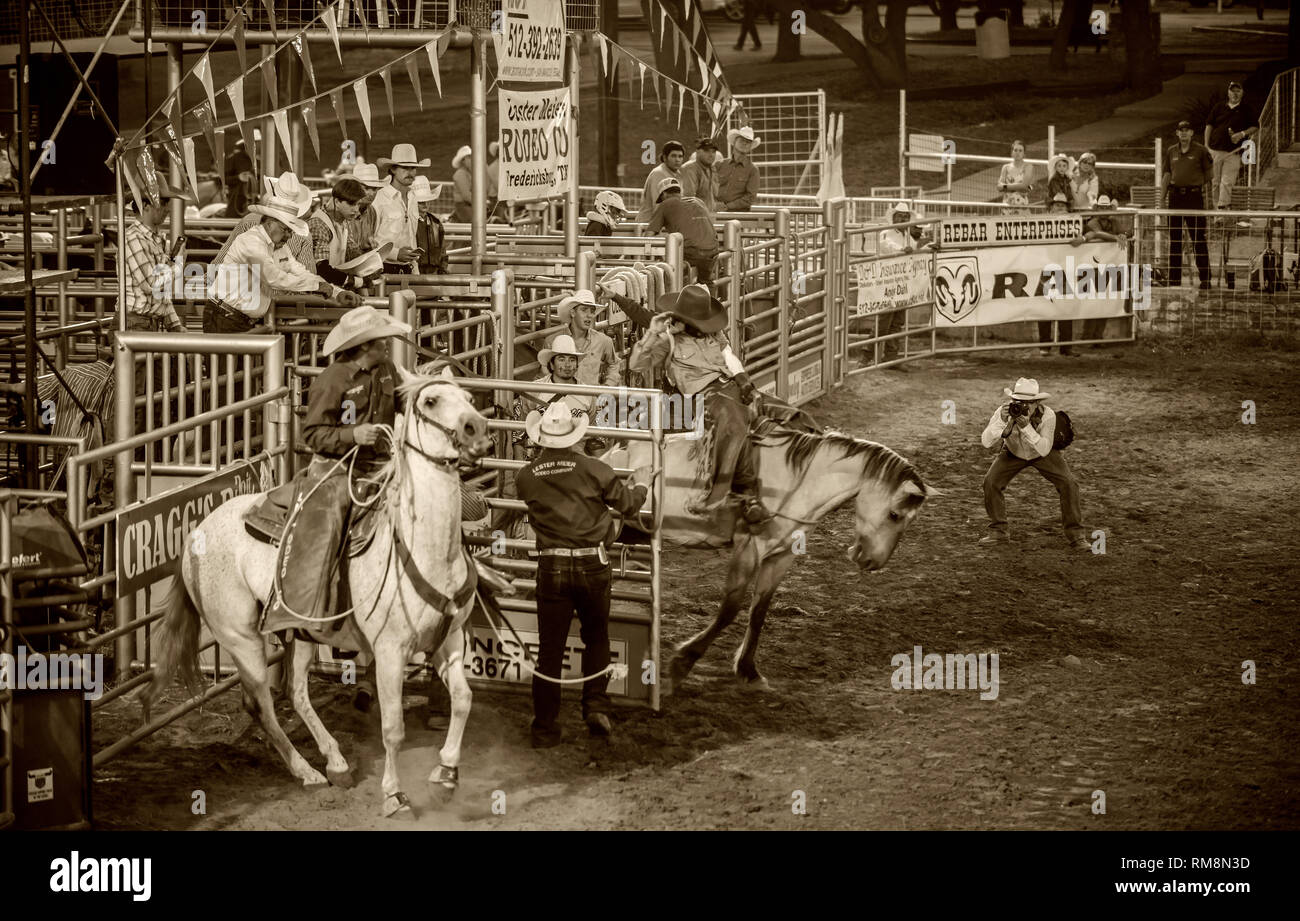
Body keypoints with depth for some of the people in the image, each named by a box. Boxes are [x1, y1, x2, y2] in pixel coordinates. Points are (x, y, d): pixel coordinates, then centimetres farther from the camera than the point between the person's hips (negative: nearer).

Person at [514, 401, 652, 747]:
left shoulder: (526, 478, -4)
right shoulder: (592, 469, -8)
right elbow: (628, 504, 4)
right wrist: (641, 485, 27)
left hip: (552, 566, 1)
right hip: (592, 563, -1)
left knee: (550, 647, 5)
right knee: (596, 637, 19)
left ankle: (544, 728, 7)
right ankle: (596, 706, 7)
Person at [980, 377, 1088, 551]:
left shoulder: (1047, 415, -35)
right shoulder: (1004, 411, -32)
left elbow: (1044, 450, -40)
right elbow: (986, 442, -37)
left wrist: (1026, 427, -51)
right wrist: (1002, 421, -51)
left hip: (1043, 453, -1)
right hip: (1013, 452, 1)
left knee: (1069, 484, -18)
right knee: (991, 482, -18)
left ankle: (1074, 534, -2)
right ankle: (997, 530, 1)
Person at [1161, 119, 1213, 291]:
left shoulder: (1200, 151, 2)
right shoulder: (1171, 151, 13)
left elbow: (1208, 176, 8)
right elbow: (1167, 175, 13)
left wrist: (1215, 167, -9)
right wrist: (1161, 199, 9)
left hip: (1194, 196, -4)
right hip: (1176, 197, 4)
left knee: (1198, 238, -4)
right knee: (1174, 239, 7)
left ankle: (1205, 278, -1)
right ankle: (1174, 279, 13)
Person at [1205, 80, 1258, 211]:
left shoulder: (1247, 110, 6)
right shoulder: (1219, 106, 10)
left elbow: (1255, 126, 11)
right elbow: (1209, 125, 11)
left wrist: (1242, 134, -8)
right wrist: (1206, 146, 4)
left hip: (1233, 152, -2)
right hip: (1215, 150, 2)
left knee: (1227, 183, -10)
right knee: (1215, 182, 4)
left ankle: (1222, 208, -12)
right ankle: (1216, 208, 13)